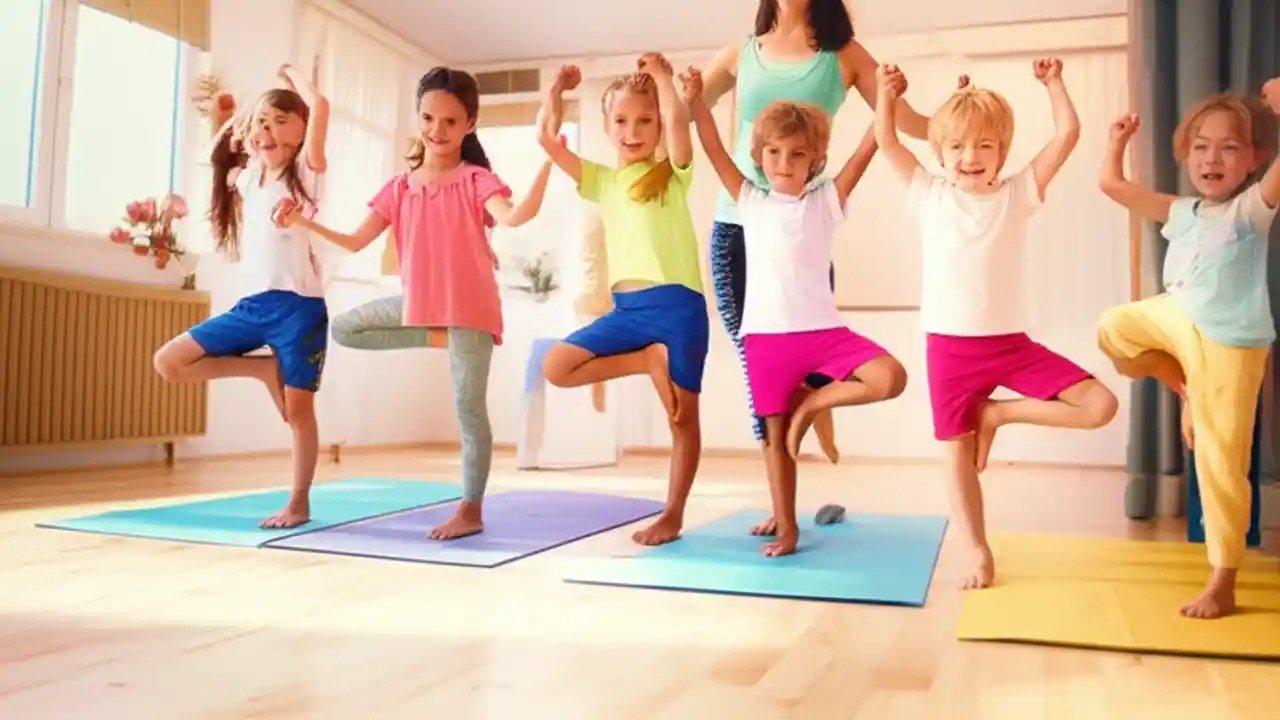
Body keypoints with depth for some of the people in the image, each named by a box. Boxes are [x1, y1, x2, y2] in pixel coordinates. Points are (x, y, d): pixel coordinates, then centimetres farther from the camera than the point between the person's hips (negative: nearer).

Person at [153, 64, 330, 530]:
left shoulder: (304, 172, -2)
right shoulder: (246, 178, 16)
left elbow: (320, 107, -15)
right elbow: (218, 153, 38)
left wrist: (292, 76, 2)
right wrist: (235, 127, 24)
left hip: (298, 304, -6)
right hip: (252, 304, 6)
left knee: (298, 408, -1)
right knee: (168, 362, -1)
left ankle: (299, 502, 11)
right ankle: (265, 370, 9)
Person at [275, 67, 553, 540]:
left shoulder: (477, 181, -6)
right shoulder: (400, 187, 7)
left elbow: (513, 217, -27)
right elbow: (356, 242, 6)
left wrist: (546, 165, -37)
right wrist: (304, 222, -4)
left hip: (470, 307, -5)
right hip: (418, 302, 5)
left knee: (468, 408, -3)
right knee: (345, 329, 8)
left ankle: (470, 510, 10)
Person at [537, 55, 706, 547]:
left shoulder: (672, 173, 4)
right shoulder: (603, 181, 16)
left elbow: (678, 120, -16)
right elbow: (547, 138, 12)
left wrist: (661, 75, -2)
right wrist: (558, 88, 12)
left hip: (676, 304, -4)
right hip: (626, 307, 5)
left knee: (682, 416, 2)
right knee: (556, 367, -8)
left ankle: (673, 515, 15)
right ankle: (648, 360, 0)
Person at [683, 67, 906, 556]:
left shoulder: (826, 200, 5)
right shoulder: (751, 202, 11)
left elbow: (866, 151, -2)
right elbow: (715, 151, 7)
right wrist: (695, 101, 0)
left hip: (822, 331, -1)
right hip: (765, 336, 1)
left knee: (890, 378, -20)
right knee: (774, 433, 6)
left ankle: (811, 404, 1)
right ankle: (785, 525, 20)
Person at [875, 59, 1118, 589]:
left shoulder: (1018, 194, 3)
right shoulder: (929, 196, 4)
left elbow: (1068, 134, -1)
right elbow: (886, 140, 4)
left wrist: (1053, 82, 5)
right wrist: (886, 93, 6)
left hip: (1012, 343, 1)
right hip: (949, 347, 0)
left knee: (1099, 406, -12)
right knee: (958, 453, 5)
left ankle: (998, 415, 6)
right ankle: (979, 555, 19)